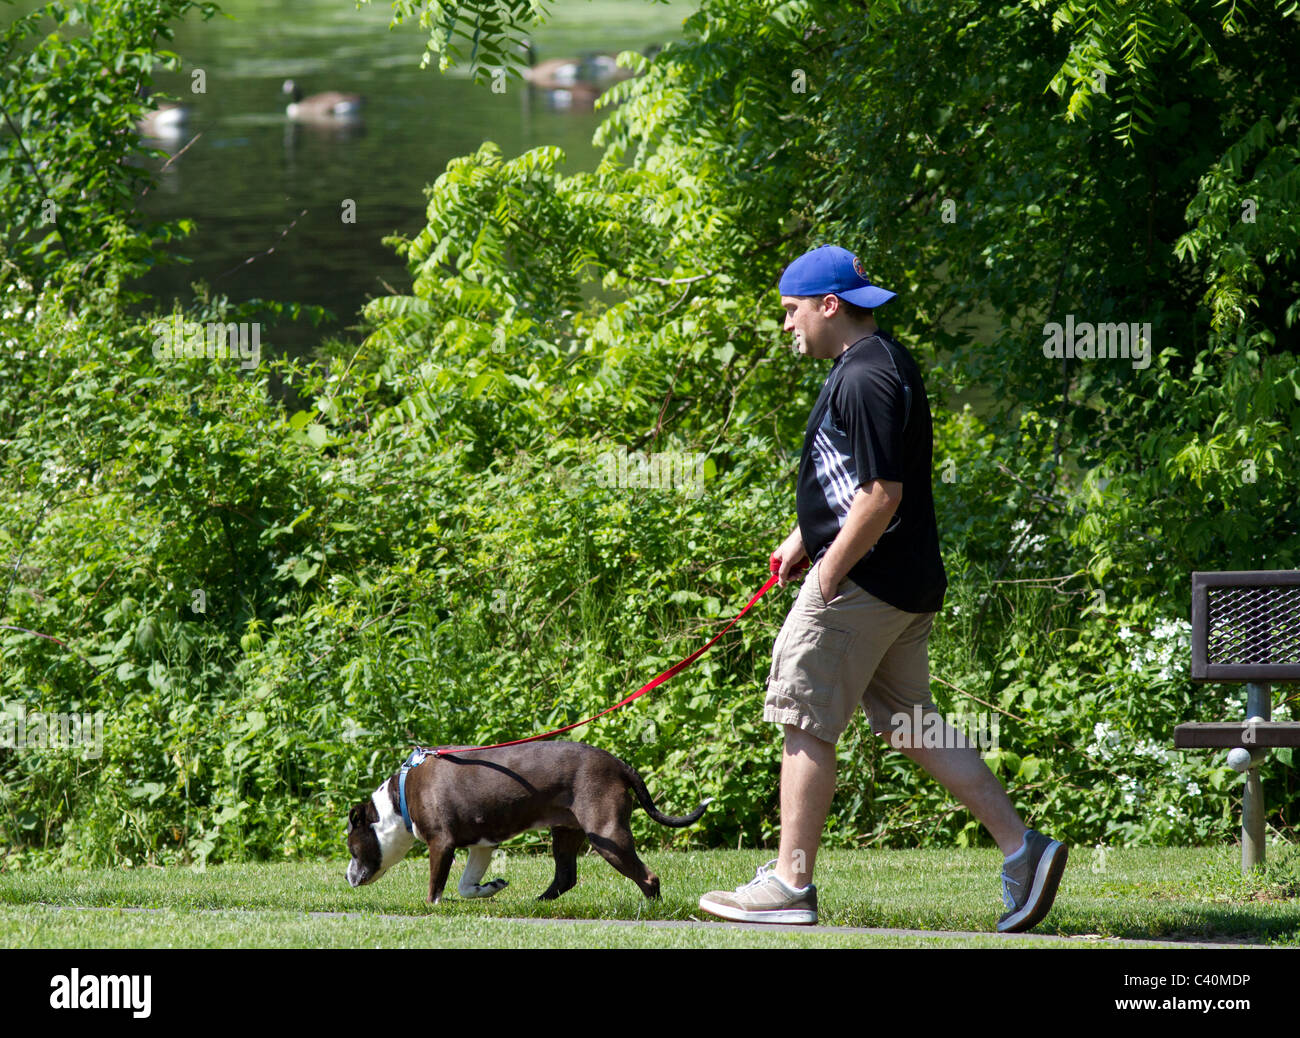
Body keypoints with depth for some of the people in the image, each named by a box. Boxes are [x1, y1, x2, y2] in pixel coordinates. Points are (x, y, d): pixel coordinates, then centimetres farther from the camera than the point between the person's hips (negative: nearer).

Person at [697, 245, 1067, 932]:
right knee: (910, 724, 12)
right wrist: (802, 540, 26)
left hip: (863, 585, -10)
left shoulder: (868, 378, -18)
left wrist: (829, 575, -18)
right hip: (908, 586, 10)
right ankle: (1021, 848, 7)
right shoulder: (871, 366, 15)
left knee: (805, 725, -3)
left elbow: (882, 494, -23)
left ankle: (789, 884, 1)